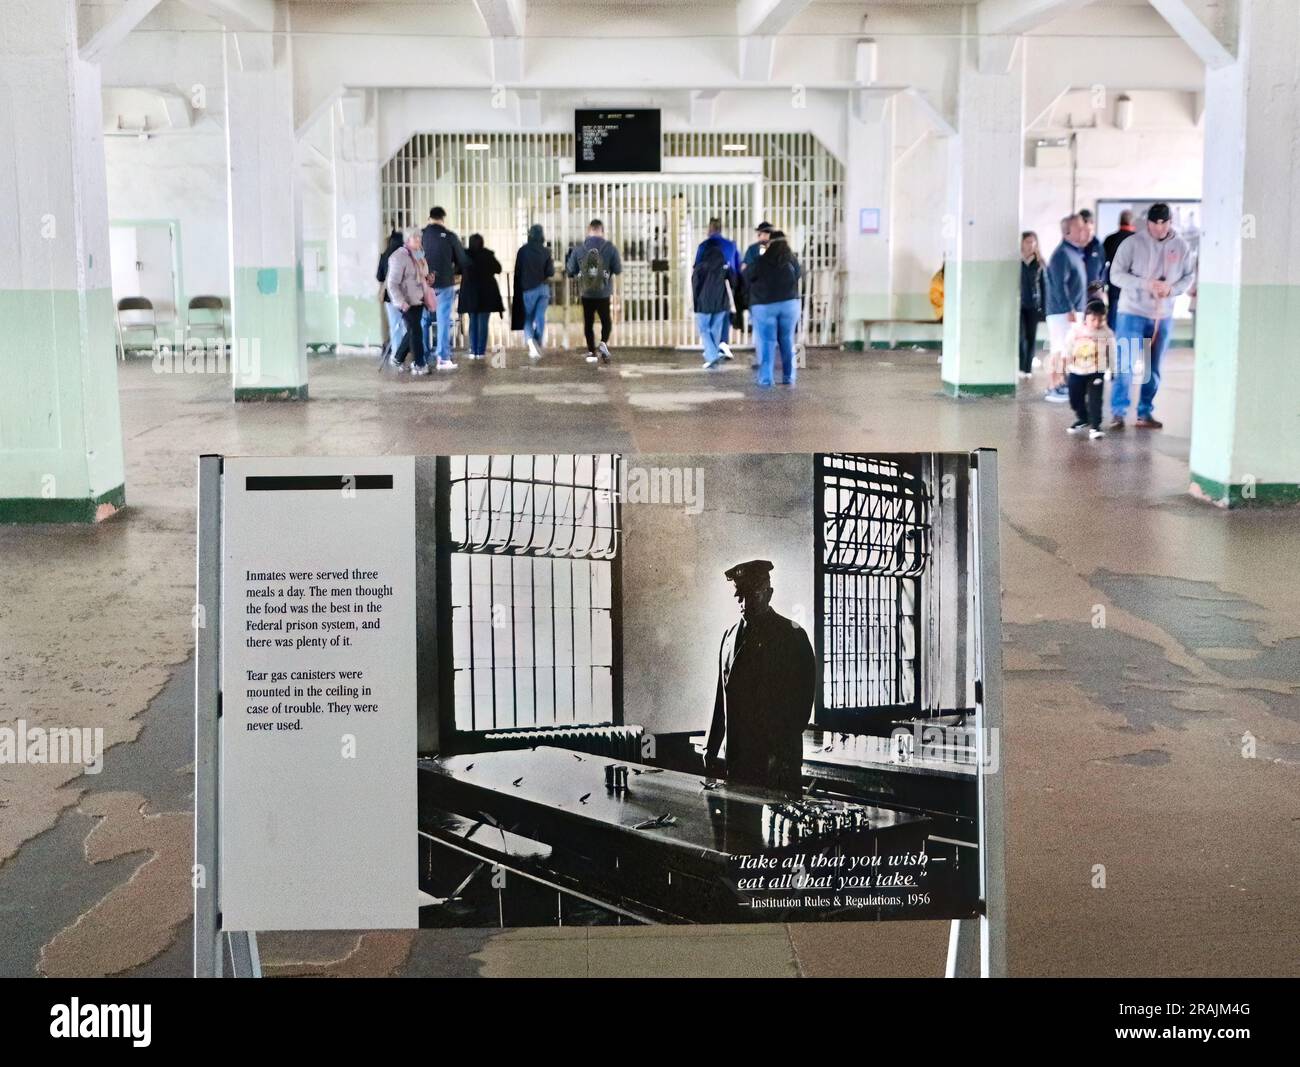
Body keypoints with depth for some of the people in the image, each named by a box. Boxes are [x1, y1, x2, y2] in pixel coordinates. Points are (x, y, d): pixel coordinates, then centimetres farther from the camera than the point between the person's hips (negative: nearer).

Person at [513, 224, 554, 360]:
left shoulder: (522, 251, -6)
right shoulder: (546, 252, -4)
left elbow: (517, 272, -2)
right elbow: (551, 272, -5)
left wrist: (517, 292, 9)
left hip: (528, 289, -1)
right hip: (543, 288, 1)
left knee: (528, 319, 7)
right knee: (540, 318, 7)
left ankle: (531, 344, -15)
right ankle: (538, 346, 1)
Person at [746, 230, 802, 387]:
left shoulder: (761, 262, -8)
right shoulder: (791, 260, 0)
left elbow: (746, 276, 3)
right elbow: (799, 272, 17)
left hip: (764, 306, -2)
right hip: (789, 304, 2)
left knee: (766, 342, 1)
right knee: (787, 342, 11)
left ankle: (766, 378, -5)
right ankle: (788, 377, 13)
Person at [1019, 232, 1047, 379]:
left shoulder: (1040, 263, 4)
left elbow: (1044, 285, 6)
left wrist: (1044, 308, 2)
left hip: (1034, 305, 2)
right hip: (1018, 304, -2)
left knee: (1031, 337, 4)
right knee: (1020, 336, -6)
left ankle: (1028, 368, 12)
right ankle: (1021, 367, 4)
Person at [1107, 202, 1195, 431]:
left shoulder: (1181, 247, 2)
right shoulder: (1132, 243, -7)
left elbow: (1189, 277, 7)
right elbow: (1116, 274, -9)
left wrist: (1171, 289, -14)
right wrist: (1145, 284, -21)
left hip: (1163, 315, 3)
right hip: (1133, 312, -3)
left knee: (1153, 368, 9)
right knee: (1125, 365, -5)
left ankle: (1145, 413, 18)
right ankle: (1118, 412, 2)